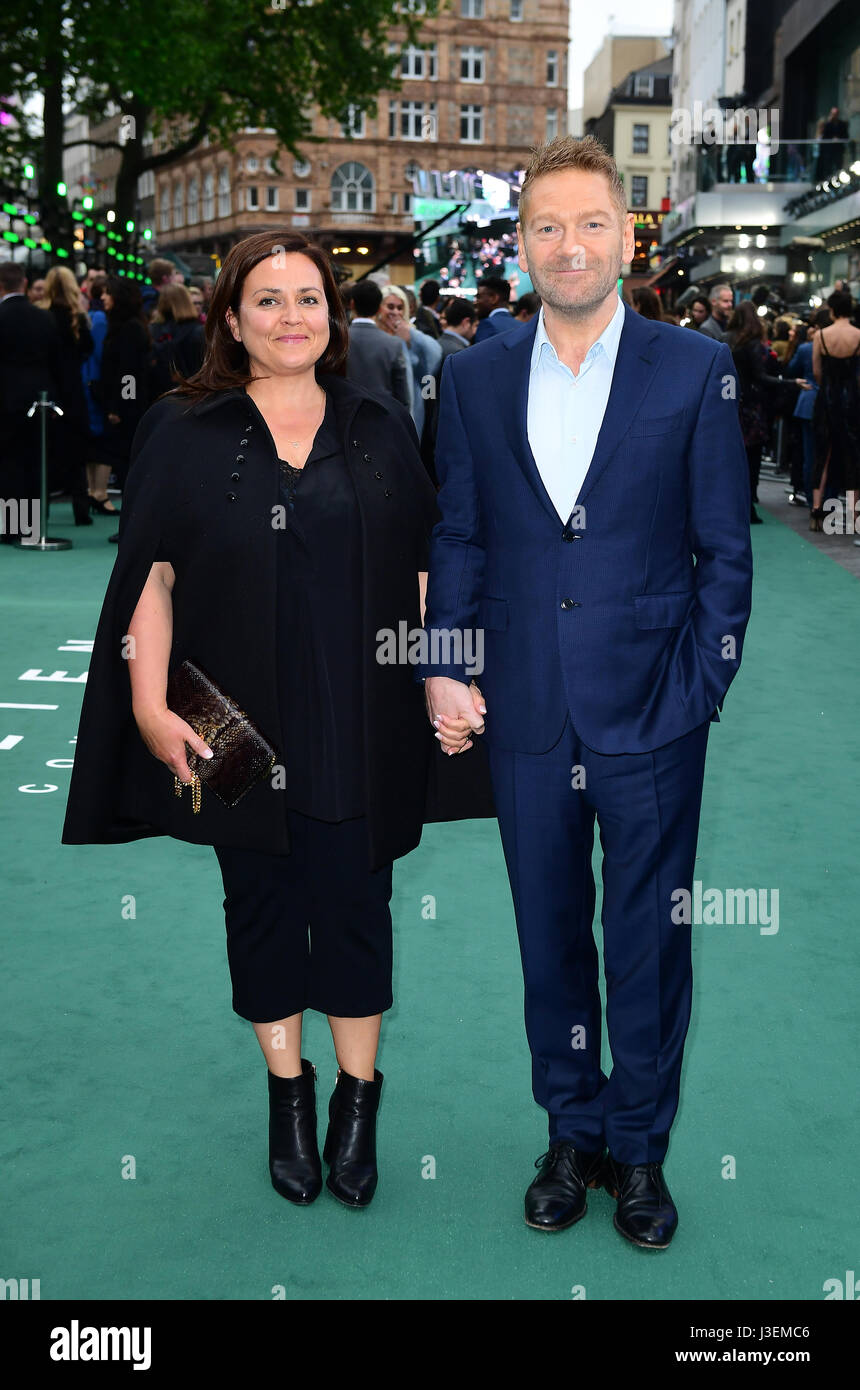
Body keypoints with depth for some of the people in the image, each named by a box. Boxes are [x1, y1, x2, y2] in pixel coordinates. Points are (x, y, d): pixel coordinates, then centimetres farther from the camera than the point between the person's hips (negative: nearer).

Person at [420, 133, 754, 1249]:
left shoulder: (694, 370, -2)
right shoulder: (475, 377, 6)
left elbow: (725, 551, -1)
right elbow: (458, 539, 9)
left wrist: (698, 693, -8)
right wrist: (442, 670, -1)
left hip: (650, 718, -2)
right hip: (525, 721, 3)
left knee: (649, 947, 10)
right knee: (549, 940, 15)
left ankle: (640, 1148, 30)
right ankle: (573, 1136, 33)